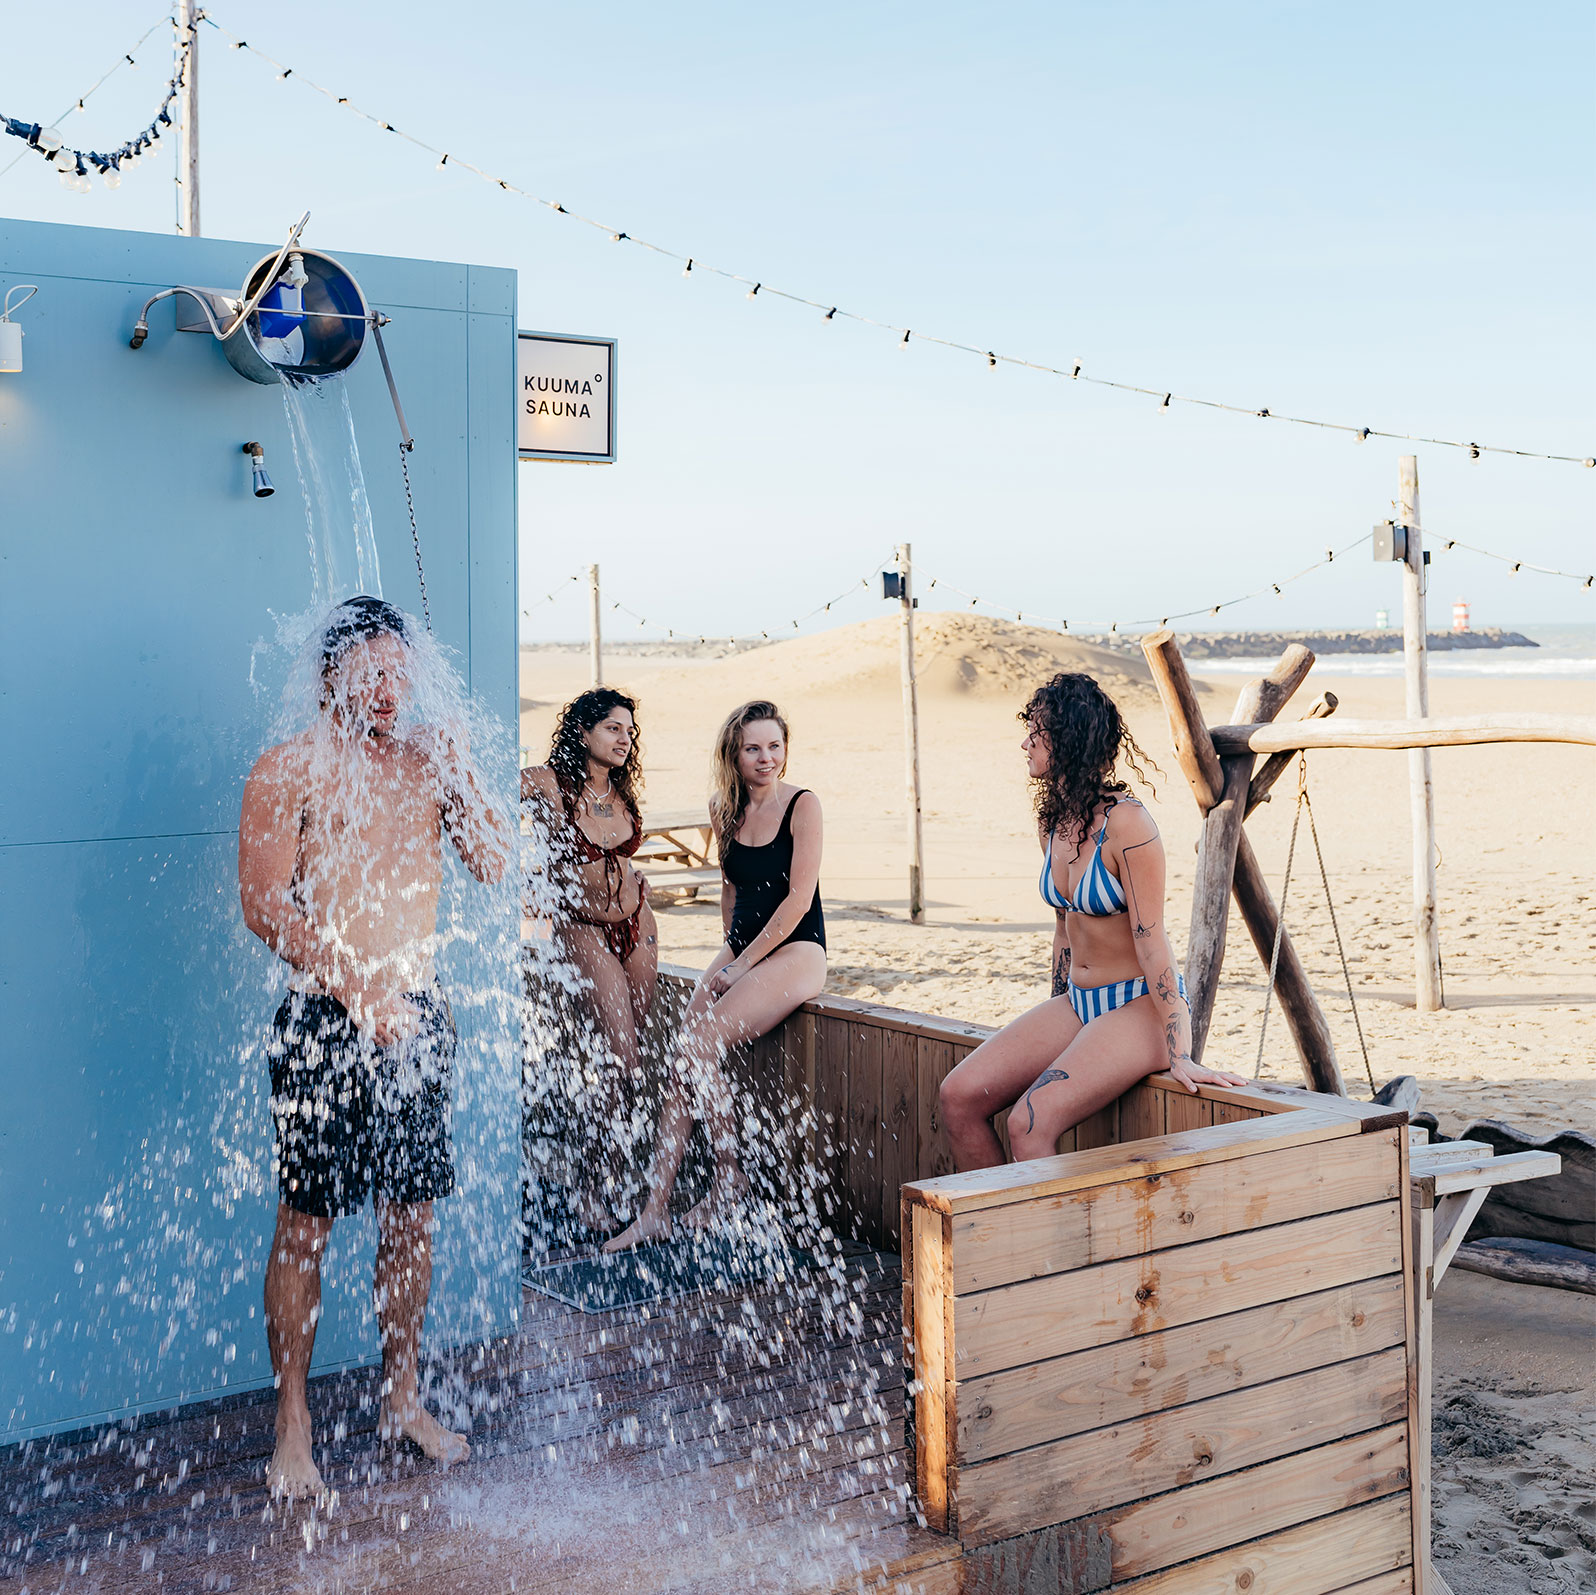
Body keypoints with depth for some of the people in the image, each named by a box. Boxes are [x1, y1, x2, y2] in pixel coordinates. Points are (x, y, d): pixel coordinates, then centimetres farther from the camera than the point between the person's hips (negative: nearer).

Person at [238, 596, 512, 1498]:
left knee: (413, 1215, 12)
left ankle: (403, 1399, 27)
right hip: (328, 1021, -5)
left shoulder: (428, 761, 11)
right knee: (307, 1226, 0)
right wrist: (360, 989, -16)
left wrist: (461, 778, -8)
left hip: (419, 1017, 5)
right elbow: (266, 907, -11)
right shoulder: (291, 771, -4)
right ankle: (294, 1428, 11)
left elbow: (496, 866, 6)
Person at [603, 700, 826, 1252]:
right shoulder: (726, 812, 11)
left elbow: (799, 897, -13)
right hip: (741, 949, 6)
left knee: (696, 1047, -22)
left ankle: (730, 1177, -3)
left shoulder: (802, 806, -8)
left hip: (795, 952, -6)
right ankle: (654, 1210, -14)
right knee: (684, 1058, -13)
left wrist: (742, 965, -13)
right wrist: (730, 954, 9)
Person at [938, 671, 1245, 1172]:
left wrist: (1180, 1056, -19)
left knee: (1030, 1121, -26)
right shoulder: (1053, 820, 6)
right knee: (959, 1096, -7)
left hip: (1140, 1006, -8)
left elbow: (1151, 941, -19)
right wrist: (1054, 1031, 21)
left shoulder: (1126, 824, -19)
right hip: (1079, 1001, 8)